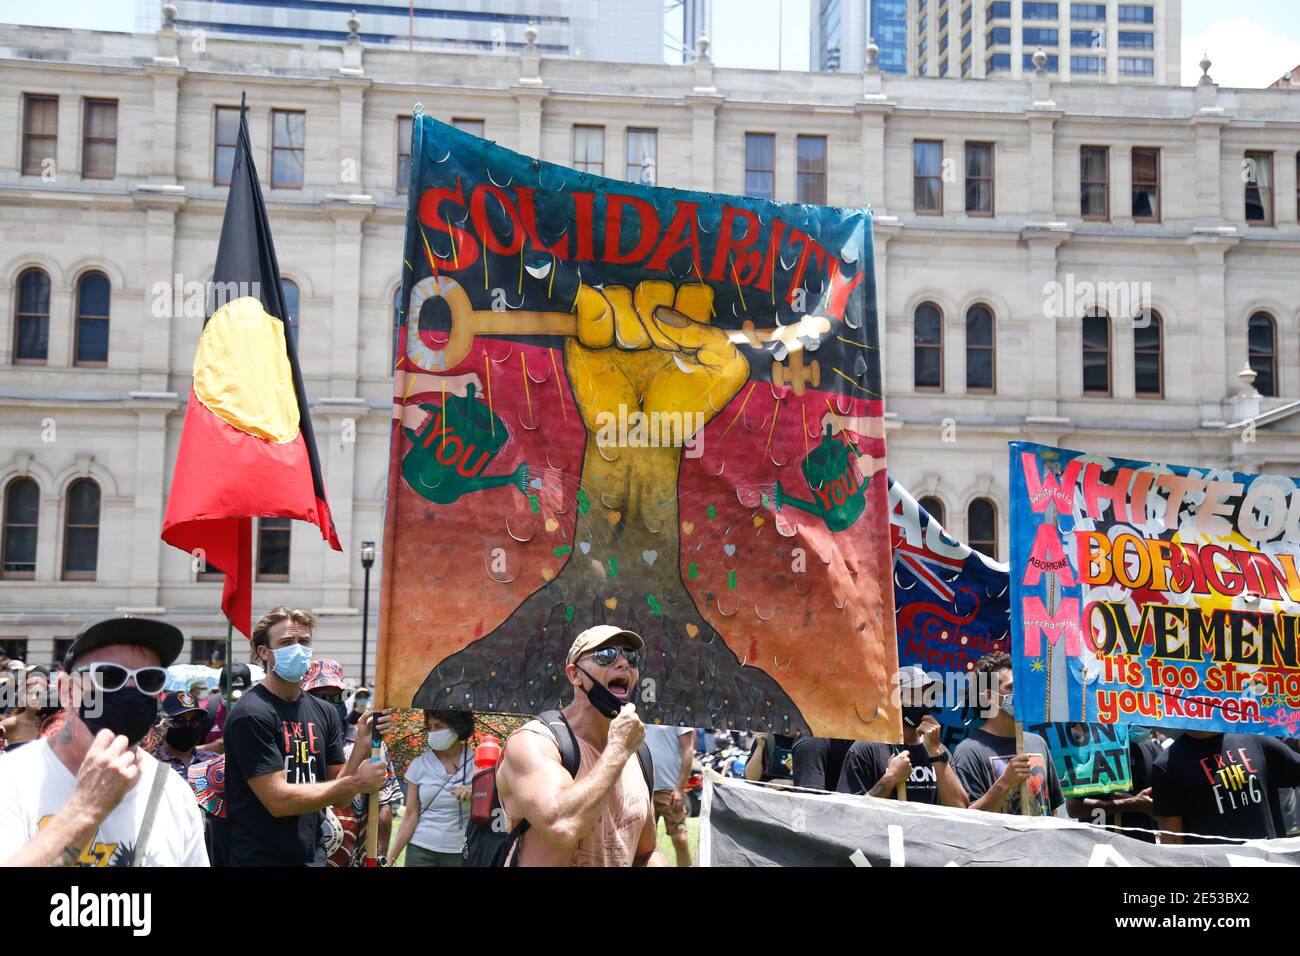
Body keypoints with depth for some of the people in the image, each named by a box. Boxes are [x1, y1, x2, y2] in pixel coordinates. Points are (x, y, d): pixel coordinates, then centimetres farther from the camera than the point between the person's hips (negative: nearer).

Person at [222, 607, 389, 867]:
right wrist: (357, 782, -18)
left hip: (314, 856, 6)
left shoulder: (324, 713, 4)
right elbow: (278, 800, -21)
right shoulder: (252, 714, -15)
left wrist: (364, 745, -11)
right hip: (262, 858, -6)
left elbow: (339, 797, 4)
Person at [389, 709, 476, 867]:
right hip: (420, 850, 0)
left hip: (459, 853, 0)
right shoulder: (419, 765, 0)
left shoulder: (477, 763, -2)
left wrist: (474, 791, -17)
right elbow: (410, 817, 0)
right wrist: (391, 859, -5)